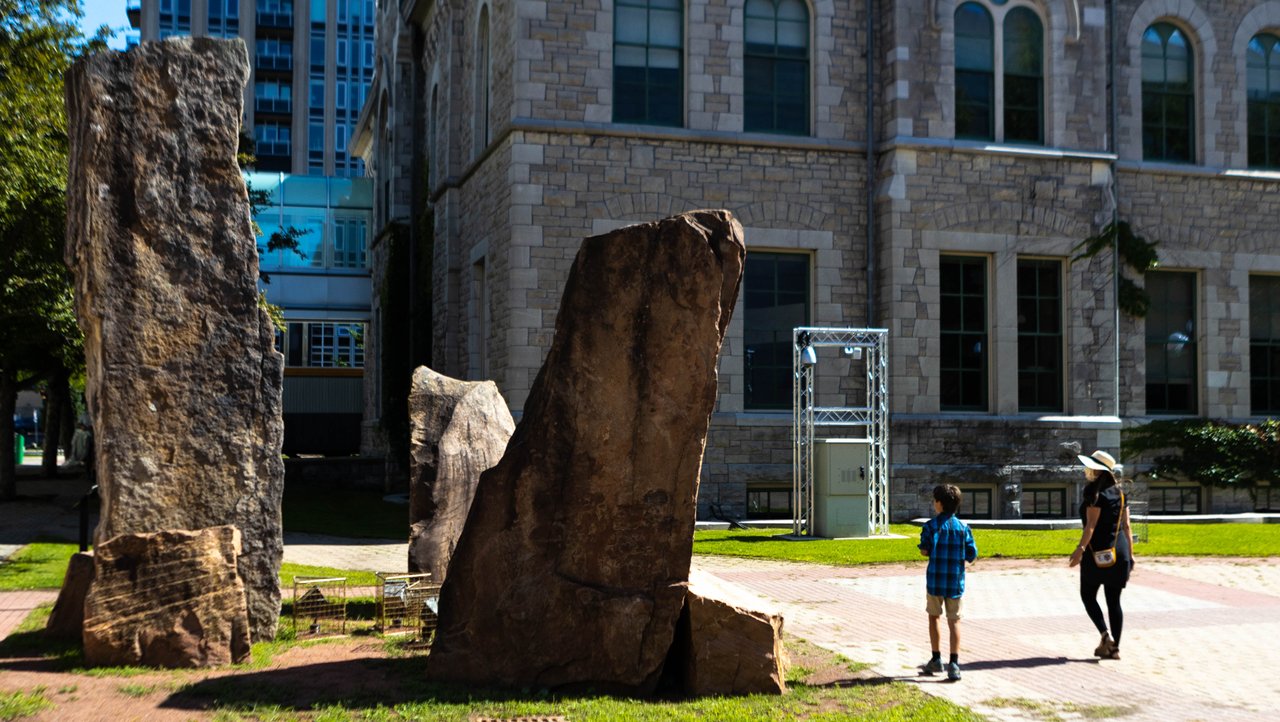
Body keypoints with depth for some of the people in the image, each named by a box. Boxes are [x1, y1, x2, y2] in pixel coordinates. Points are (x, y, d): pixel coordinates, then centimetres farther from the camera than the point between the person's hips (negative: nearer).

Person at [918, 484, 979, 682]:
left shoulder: (931, 526, -7)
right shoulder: (963, 527, 0)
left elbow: (924, 550, -12)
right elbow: (972, 555, -1)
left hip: (935, 578, -2)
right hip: (956, 580, 2)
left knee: (933, 617, 16)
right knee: (954, 621, 5)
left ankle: (936, 660, 19)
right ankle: (954, 664, -4)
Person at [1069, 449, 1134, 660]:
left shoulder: (1095, 493, -11)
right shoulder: (1118, 493, 11)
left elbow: (1091, 525, -18)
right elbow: (1126, 526, 12)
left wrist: (1080, 549, -20)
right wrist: (1130, 554, 15)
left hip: (1098, 552, -6)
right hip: (1119, 552, 7)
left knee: (1088, 595, 8)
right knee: (1113, 601, 9)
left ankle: (1106, 635, -8)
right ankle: (1114, 647, 8)